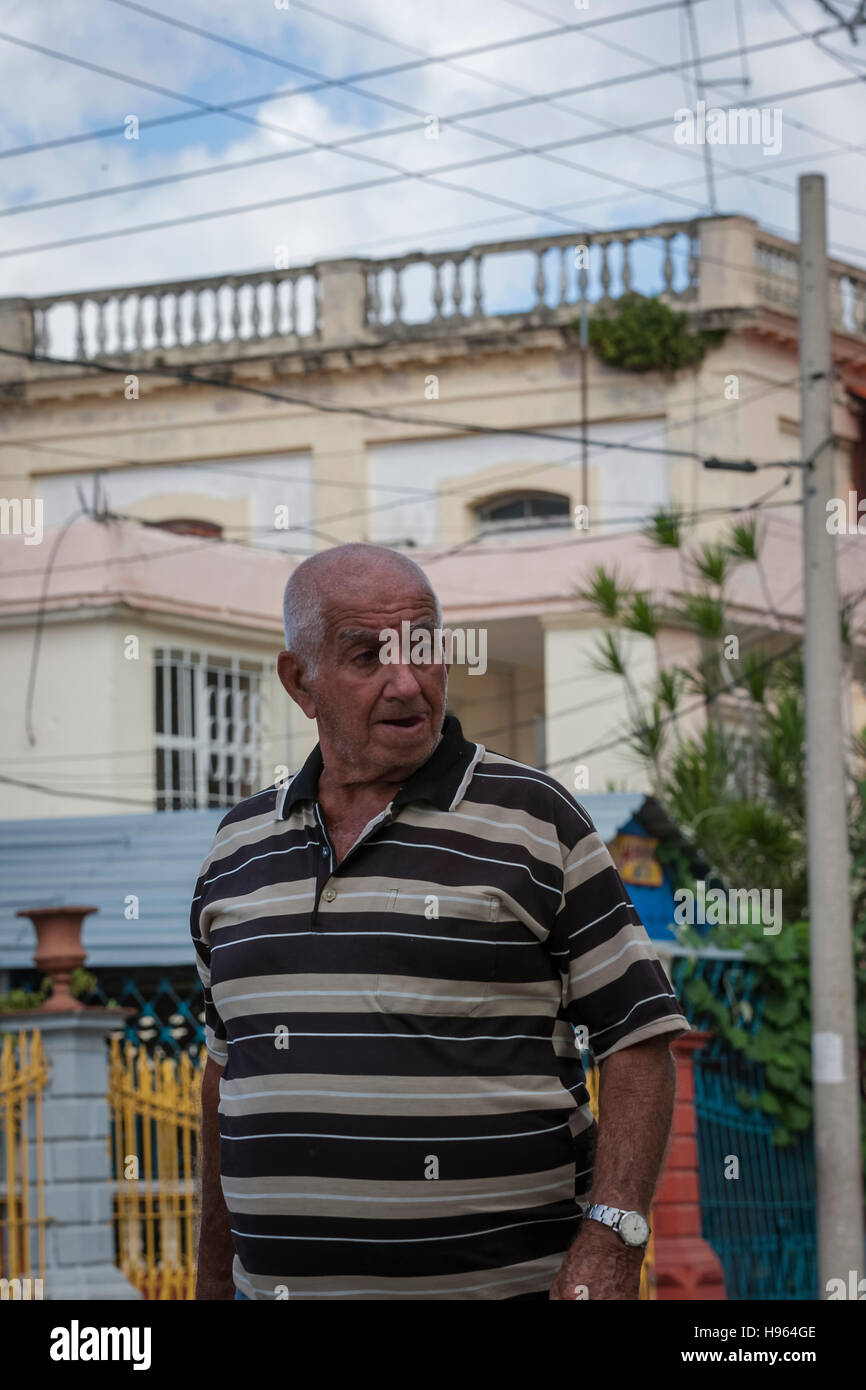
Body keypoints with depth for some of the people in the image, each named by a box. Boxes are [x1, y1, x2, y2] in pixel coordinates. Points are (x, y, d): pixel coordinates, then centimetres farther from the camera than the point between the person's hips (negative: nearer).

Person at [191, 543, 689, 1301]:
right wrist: (214, 1277, 19)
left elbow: (637, 1039, -6)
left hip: (501, 1286, -4)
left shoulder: (535, 821, -3)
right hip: (278, 1284, 4)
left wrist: (611, 1241, -17)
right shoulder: (240, 846, 10)